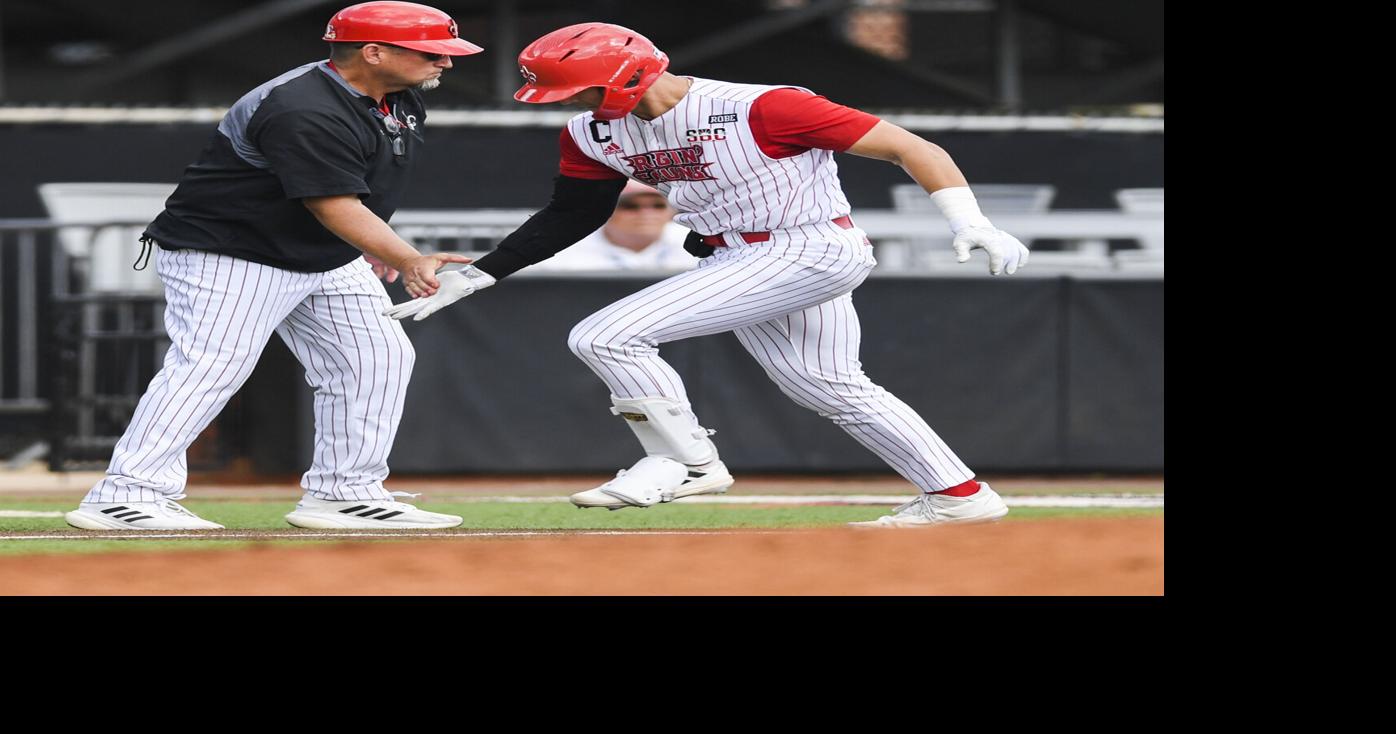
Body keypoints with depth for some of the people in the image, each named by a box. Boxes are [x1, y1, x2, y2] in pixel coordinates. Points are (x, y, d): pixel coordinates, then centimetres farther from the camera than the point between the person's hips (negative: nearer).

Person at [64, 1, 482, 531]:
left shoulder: (402, 100, 3)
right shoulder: (303, 114, -30)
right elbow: (335, 205, -35)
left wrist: (375, 245, 22)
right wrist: (408, 261, -42)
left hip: (329, 262, 10)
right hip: (225, 256, -10)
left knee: (379, 359, 4)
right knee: (212, 364, -19)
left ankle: (342, 495, 11)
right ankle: (124, 497, -20)